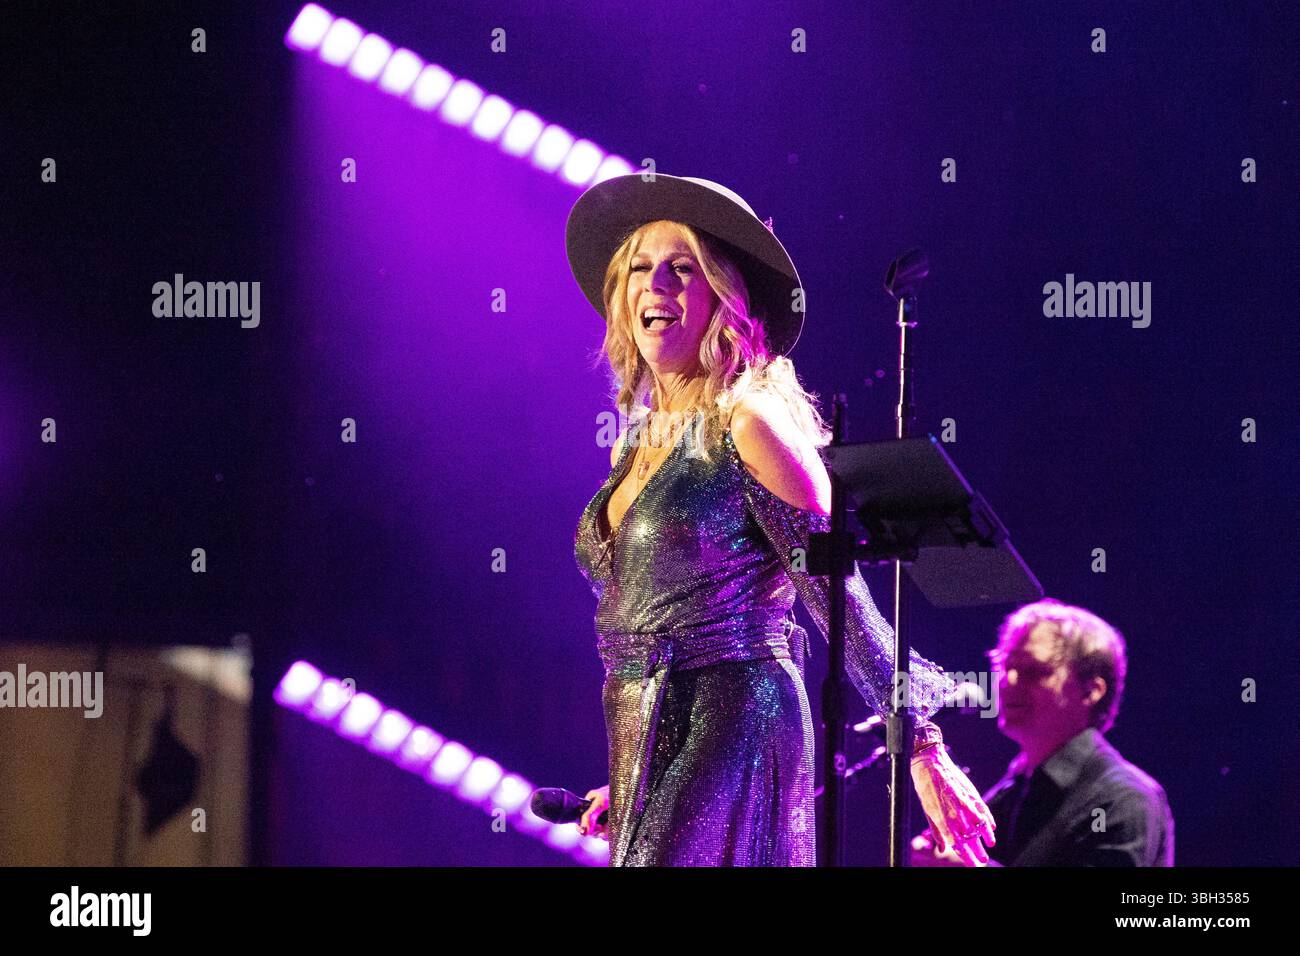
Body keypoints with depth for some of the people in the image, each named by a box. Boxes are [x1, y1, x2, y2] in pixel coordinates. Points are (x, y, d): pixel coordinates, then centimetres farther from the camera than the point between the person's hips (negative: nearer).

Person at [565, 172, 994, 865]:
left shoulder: (749, 425, -7)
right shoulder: (640, 442, 16)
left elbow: (839, 596, -11)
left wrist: (924, 750, -14)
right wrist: (624, 785, 25)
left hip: (728, 732, -8)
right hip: (648, 754, 8)